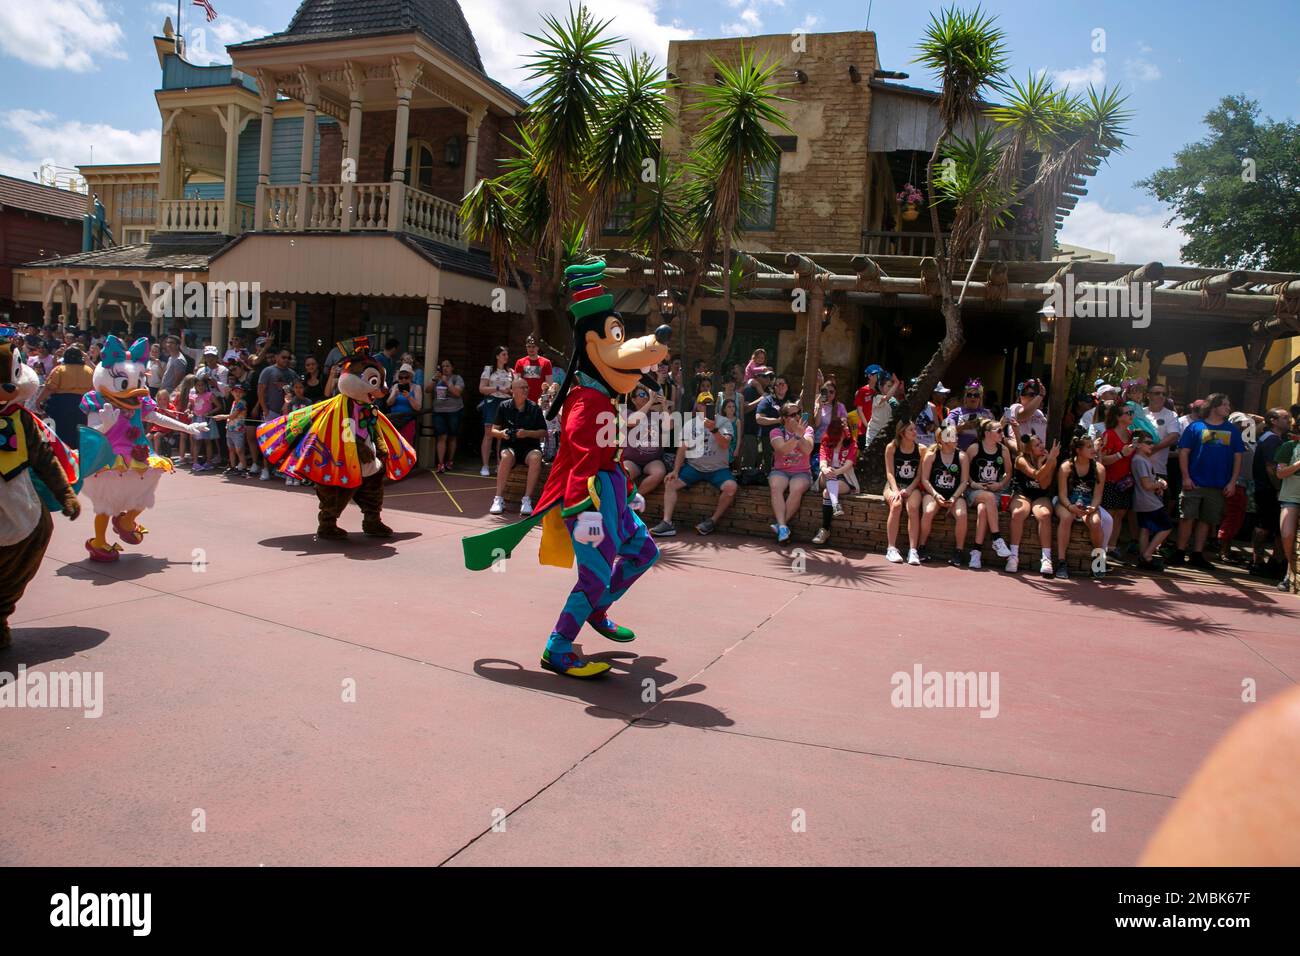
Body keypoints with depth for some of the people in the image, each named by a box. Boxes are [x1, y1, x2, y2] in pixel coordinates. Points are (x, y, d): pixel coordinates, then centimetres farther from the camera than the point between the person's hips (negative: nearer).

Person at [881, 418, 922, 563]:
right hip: (893, 485, -1)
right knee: (896, 505, -32)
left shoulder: (921, 449, 3)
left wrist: (908, 490, -14)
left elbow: (919, 475, 1)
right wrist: (896, 491, -18)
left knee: (913, 508, -30)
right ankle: (891, 549, -29)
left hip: (913, 487, 1)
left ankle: (913, 550, -31)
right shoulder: (891, 447, 1)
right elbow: (890, 473, -4)